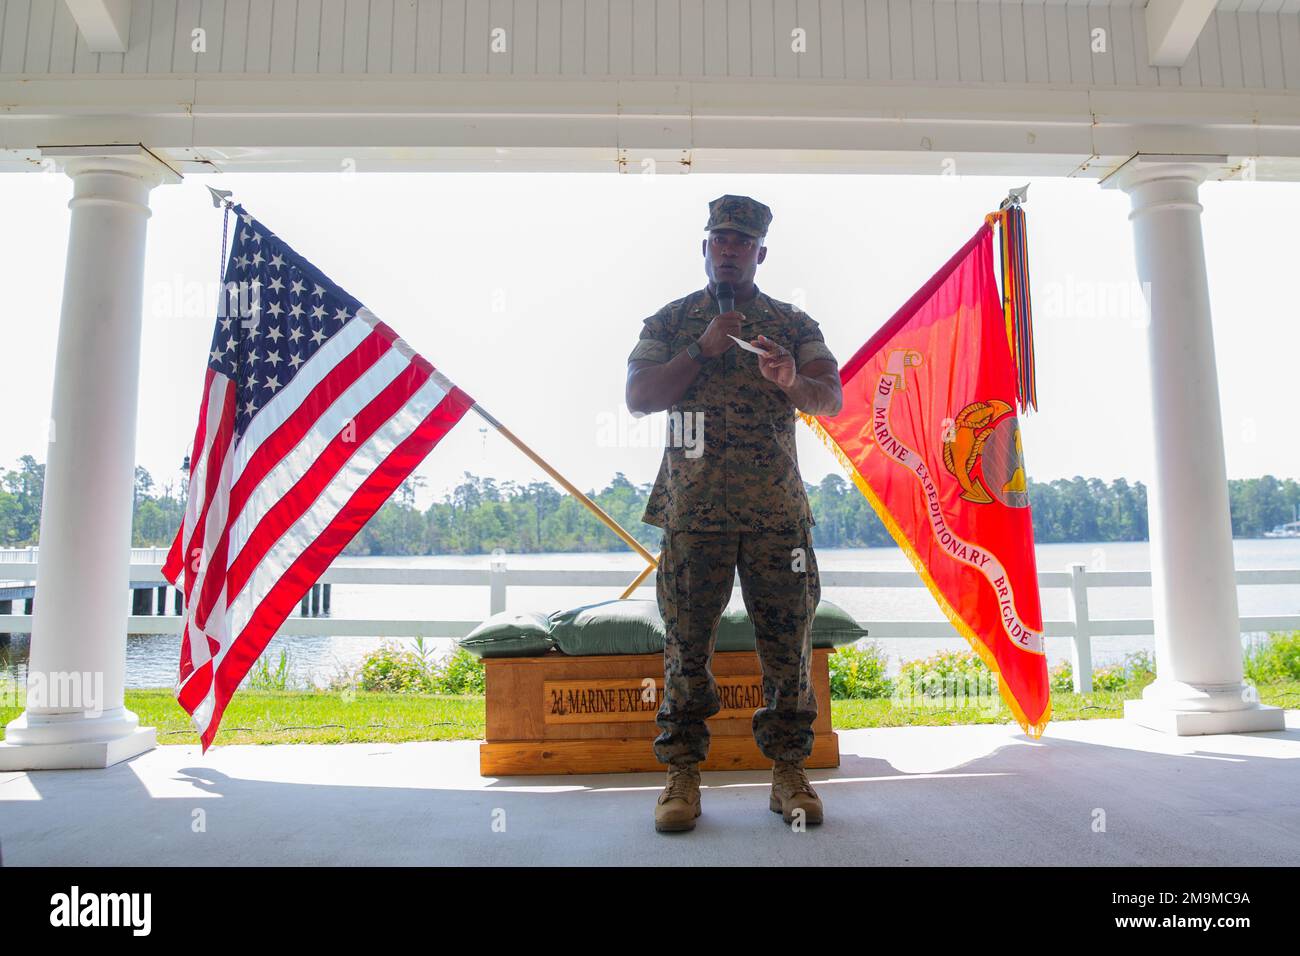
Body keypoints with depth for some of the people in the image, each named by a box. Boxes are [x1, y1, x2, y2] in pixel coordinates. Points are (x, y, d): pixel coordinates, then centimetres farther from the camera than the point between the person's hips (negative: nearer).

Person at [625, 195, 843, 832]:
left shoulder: (795, 324, 13)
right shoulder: (670, 321, 12)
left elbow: (832, 400, 0)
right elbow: (637, 398, 1)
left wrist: (791, 379, -22)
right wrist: (702, 351, -10)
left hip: (778, 509, 1)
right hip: (693, 509, -1)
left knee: (788, 643, 3)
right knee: (687, 643, 2)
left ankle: (789, 772, 17)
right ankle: (682, 774, 13)